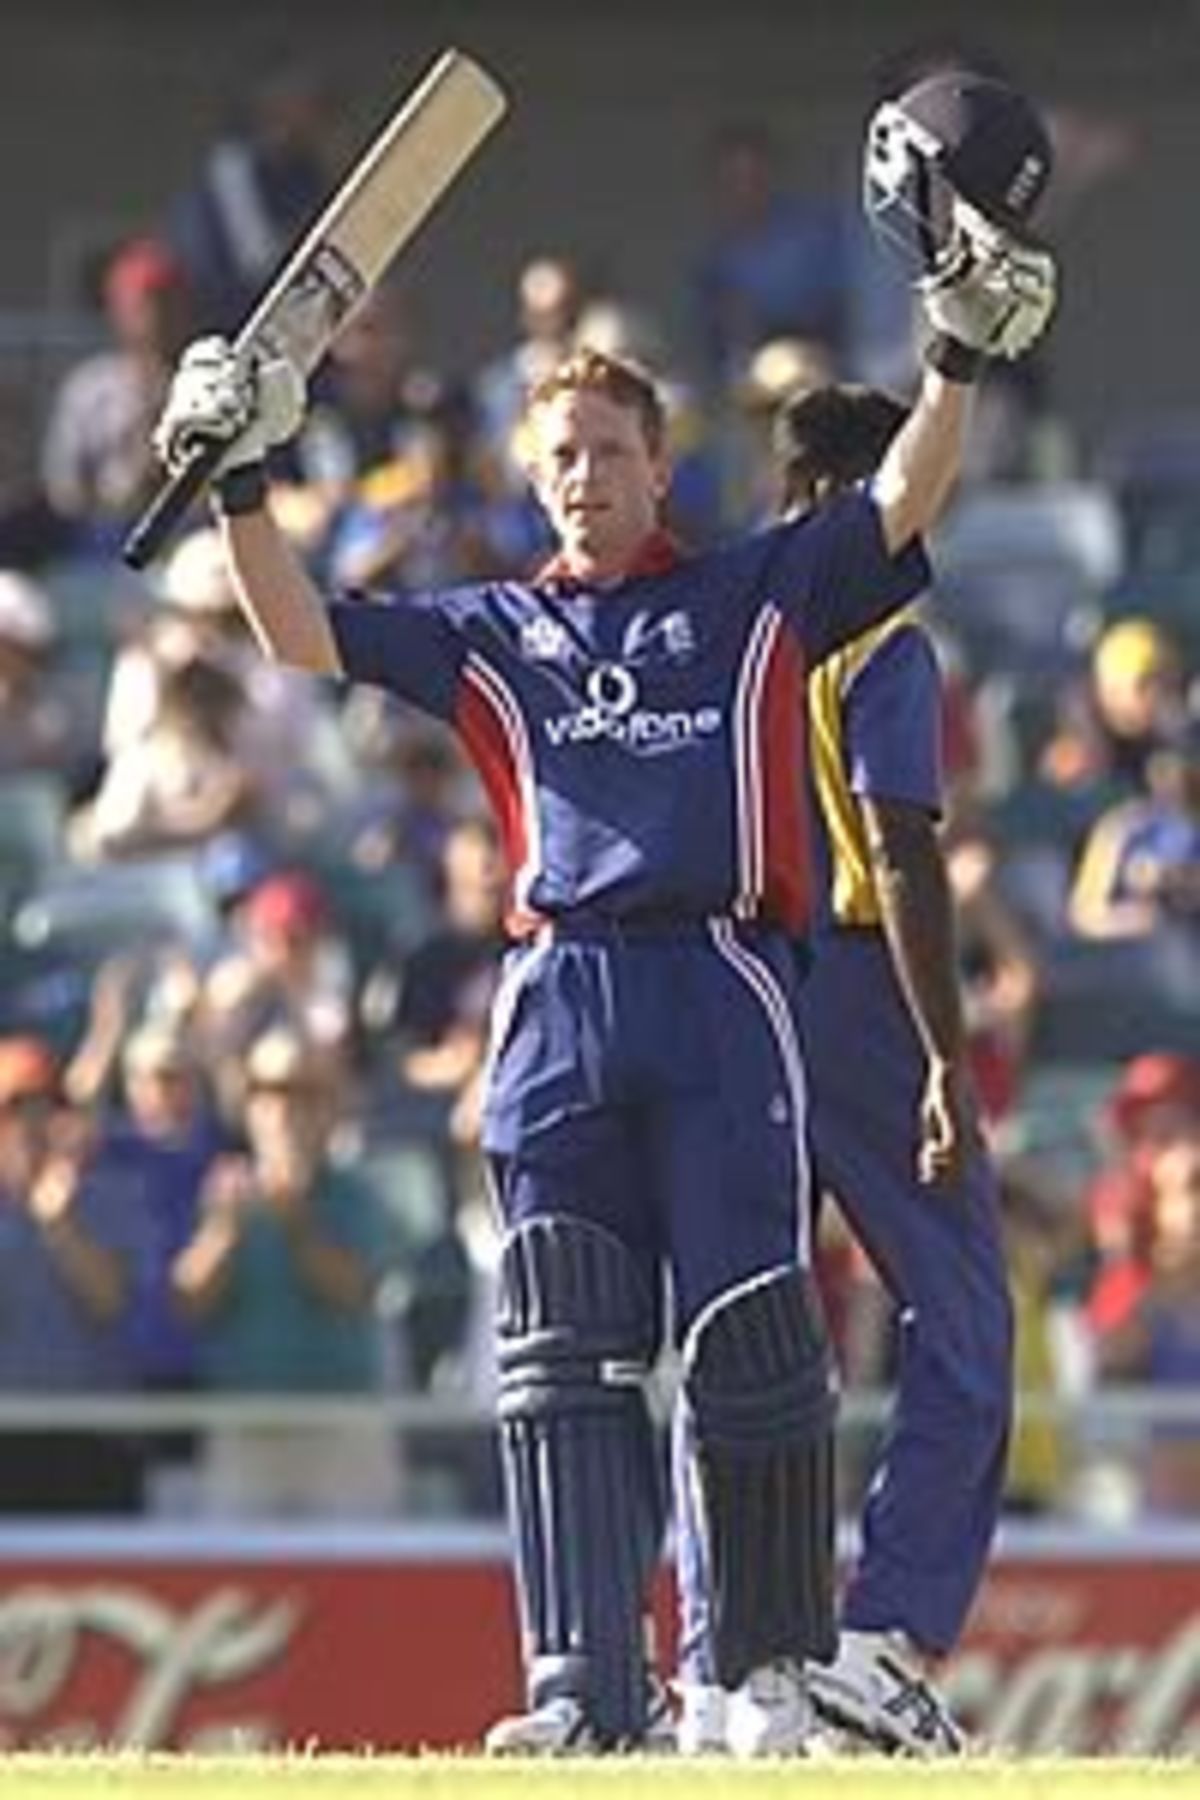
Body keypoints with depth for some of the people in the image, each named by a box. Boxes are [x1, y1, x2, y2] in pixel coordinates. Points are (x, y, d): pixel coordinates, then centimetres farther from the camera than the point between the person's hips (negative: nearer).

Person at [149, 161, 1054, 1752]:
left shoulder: (758, 596, 13)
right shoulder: (491, 635, 19)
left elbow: (903, 505, 3)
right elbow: (304, 635, 12)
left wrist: (959, 364, -10)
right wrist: (244, 489, 1)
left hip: (722, 990, -2)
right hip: (559, 1007, 2)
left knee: (752, 1340, -7)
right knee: (565, 1354, -5)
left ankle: (774, 1667, 4)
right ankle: (588, 1686, -8)